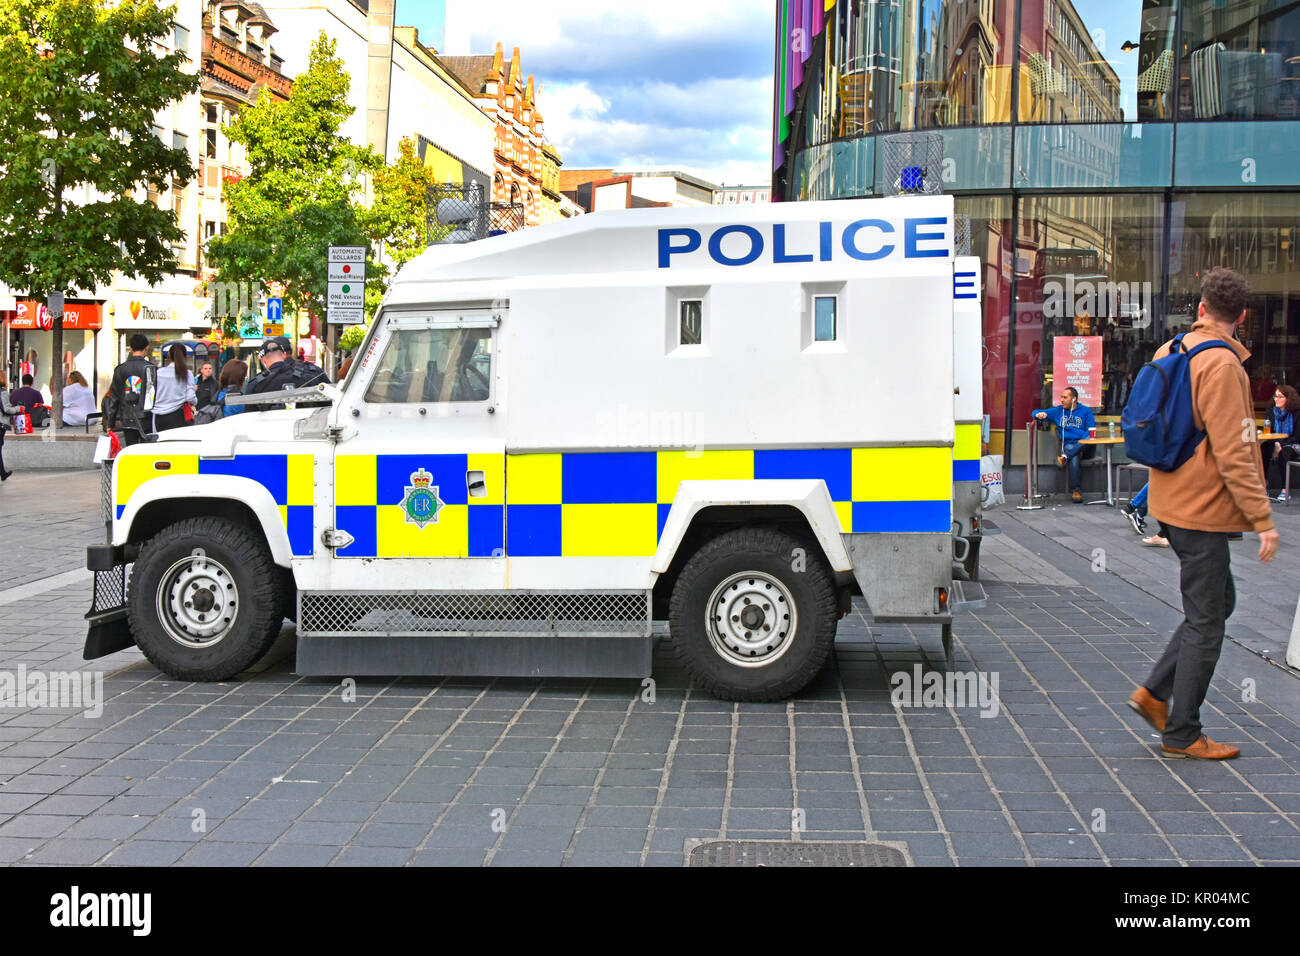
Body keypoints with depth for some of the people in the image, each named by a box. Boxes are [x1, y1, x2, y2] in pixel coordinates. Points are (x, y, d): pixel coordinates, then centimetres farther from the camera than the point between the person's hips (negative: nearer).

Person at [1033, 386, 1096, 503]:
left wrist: (1081, 443, -18)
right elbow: (1036, 412, 18)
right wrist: (1039, 414, -7)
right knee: (1073, 458, -33)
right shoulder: (1058, 411, 19)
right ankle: (1076, 490, -34)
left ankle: (1065, 456, -49)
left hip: (1083, 445, -1)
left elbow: (1090, 431, 0)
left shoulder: (1086, 411, 10)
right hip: (1068, 444, 1)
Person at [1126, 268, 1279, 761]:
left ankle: (1154, 692, 17)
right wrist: (1262, 518, -18)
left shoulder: (1169, 352, 10)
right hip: (1202, 510, -9)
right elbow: (1232, 452, -21)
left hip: (1174, 501, 9)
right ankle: (1182, 734, 9)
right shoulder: (1221, 364, -18)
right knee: (1206, 621, 1)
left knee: (1216, 603, 19)